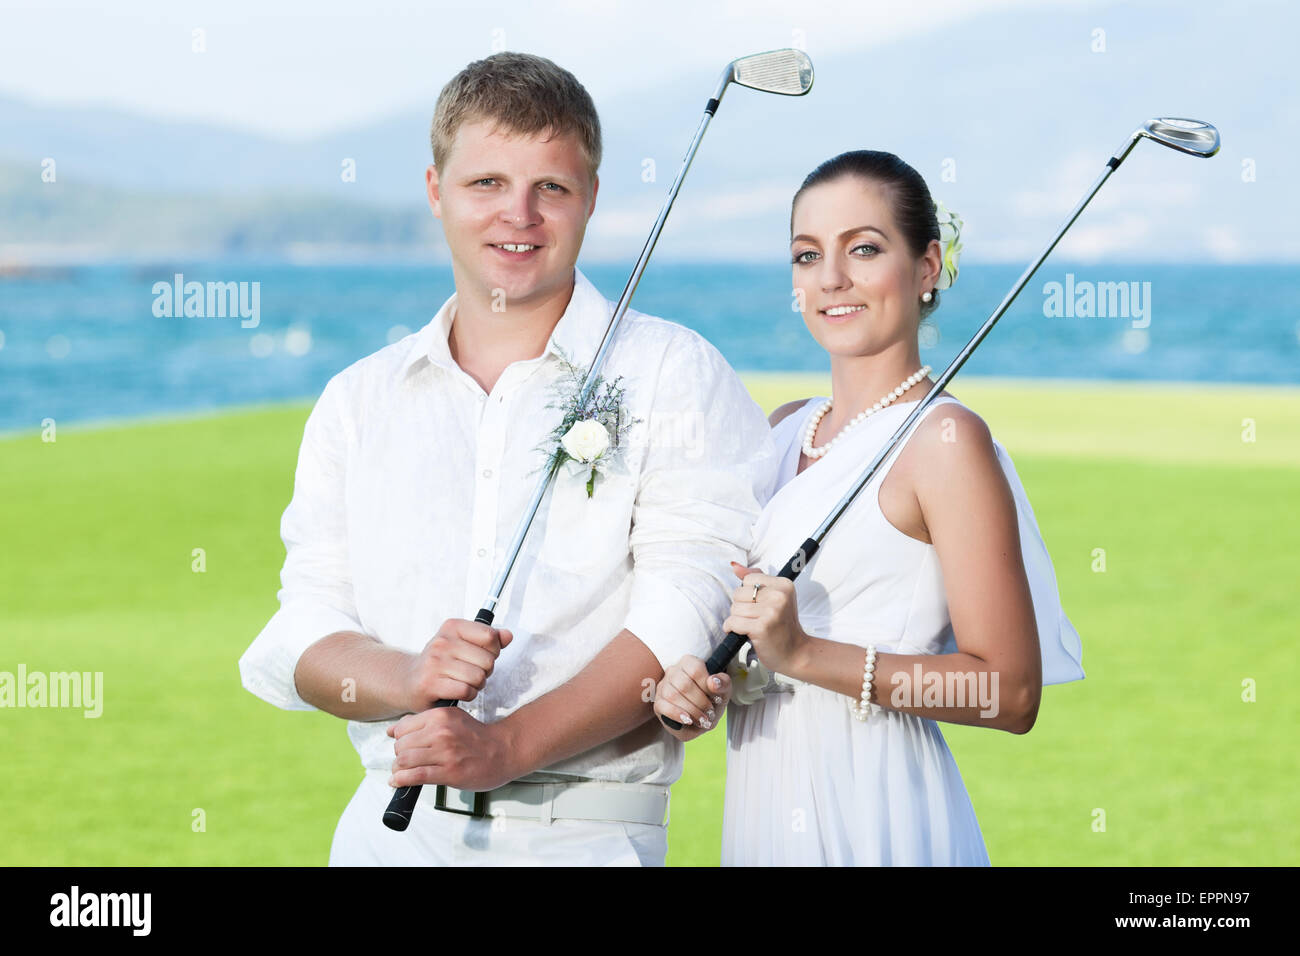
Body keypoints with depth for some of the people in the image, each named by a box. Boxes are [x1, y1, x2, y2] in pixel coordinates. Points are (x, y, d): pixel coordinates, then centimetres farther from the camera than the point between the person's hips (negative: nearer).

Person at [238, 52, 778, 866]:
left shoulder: (678, 377, 1)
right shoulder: (358, 401, 13)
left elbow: (688, 616, -10)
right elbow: (300, 640, 7)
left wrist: (507, 746, -20)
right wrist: (407, 676, -14)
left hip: (585, 836, -2)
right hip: (390, 830, 3)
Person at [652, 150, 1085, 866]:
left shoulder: (944, 439, -12)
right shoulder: (786, 429, 11)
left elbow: (1011, 693, -17)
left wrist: (805, 654, -21)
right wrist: (695, 687, -1)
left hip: (873, 814, -7)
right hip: (762, 805, 7)